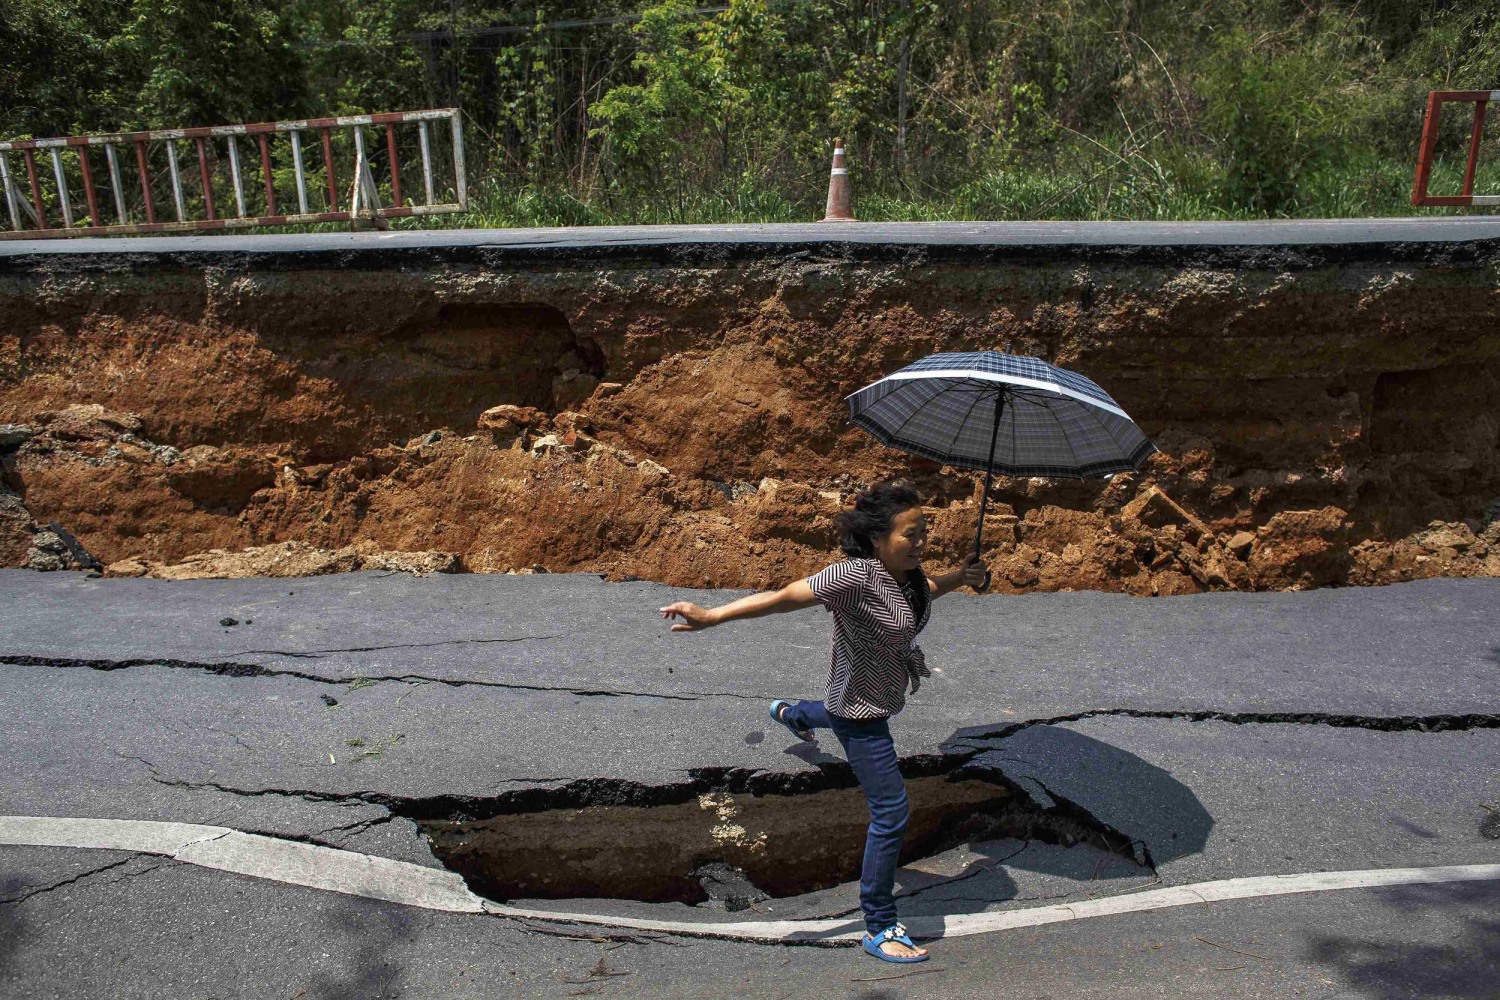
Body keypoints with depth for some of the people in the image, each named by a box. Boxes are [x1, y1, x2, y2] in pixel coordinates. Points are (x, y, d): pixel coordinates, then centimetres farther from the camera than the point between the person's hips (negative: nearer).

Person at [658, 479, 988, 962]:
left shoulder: (907, 568, -10)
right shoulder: (856, 575, -35)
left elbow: (923, 591, 15)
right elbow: (784, 597, -40)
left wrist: (958, 577, -3)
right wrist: (710, 616, -47)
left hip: (883, 695, 9)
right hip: (860, 710, -9)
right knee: (891, 814, -7)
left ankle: (789, 714, 77)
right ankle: (879, 930, 8)